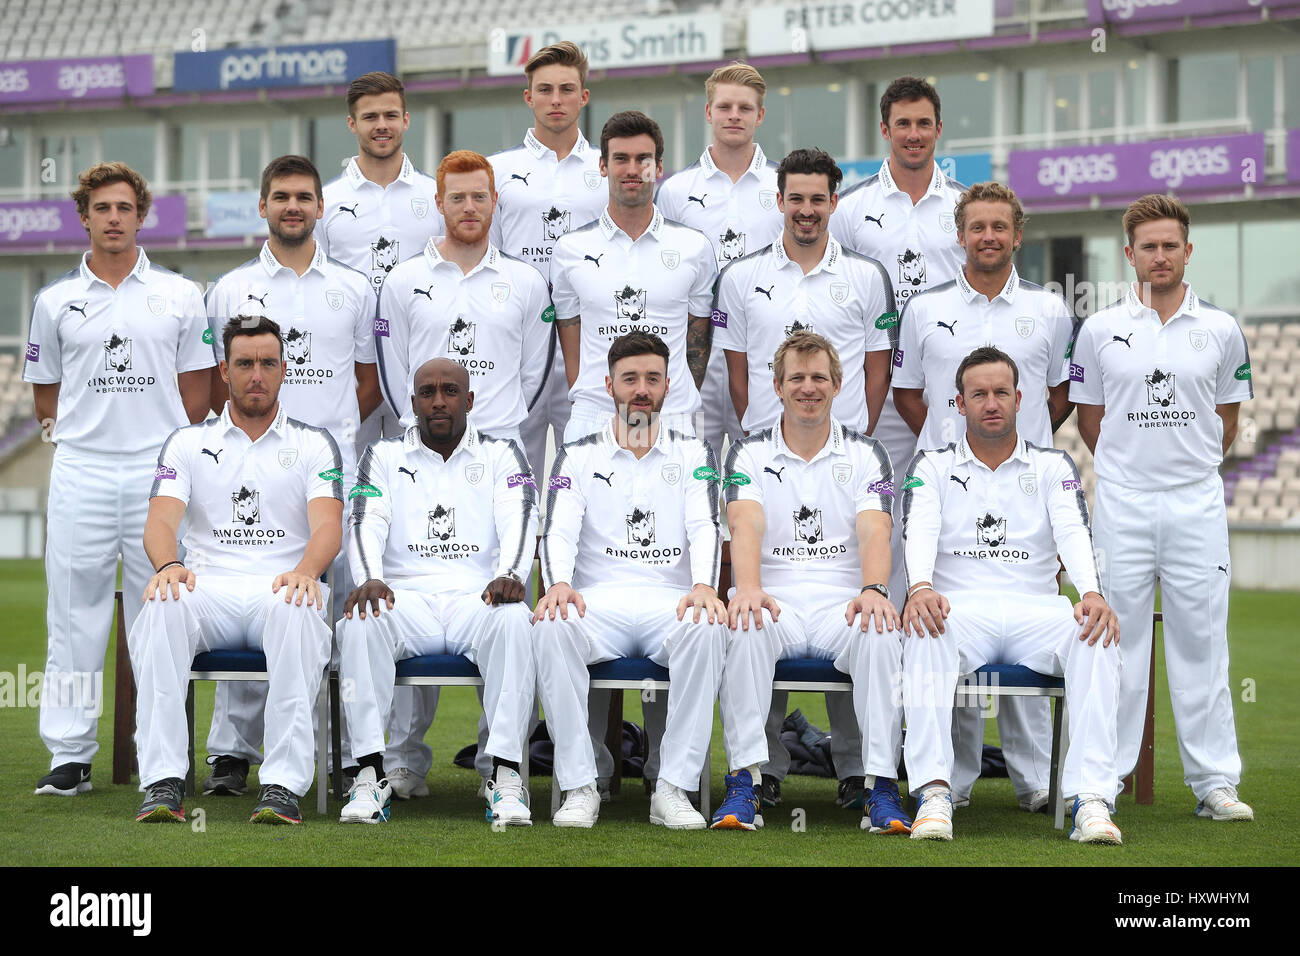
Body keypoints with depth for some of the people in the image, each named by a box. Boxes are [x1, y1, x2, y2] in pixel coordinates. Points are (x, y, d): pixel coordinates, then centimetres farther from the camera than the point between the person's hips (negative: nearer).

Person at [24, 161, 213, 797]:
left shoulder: (179, 296, 7)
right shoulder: (55, 302, 9)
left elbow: (195, 388, 10)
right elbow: (44, 392, 15)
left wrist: (168, 446, 2)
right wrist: (74, 434, 5)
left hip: (159, 471, 0)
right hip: (80, 475, 1)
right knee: (75, 615, 0)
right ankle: (69, 754, 4)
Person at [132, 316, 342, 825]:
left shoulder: (314, 444, 14)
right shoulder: (188, 443, 17)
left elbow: (328, 525, -2)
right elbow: (161, 519, 2)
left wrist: (305, 571, -26)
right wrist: (168, 565, -24)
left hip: (282, 589, -1)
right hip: (210, 588, 1)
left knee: (296, 610, -39)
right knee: (163, 606, -35)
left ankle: (284, 785, -40)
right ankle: (162, 780, -35)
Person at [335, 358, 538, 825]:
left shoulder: (501, 454, 15)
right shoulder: (384, 455, 16)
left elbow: (518, 518, -2)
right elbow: (366, 521, 0)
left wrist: (511, 573, -25)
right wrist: (369, 578, -23)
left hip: (477, 594, 0)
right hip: (406, 596, 1)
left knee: (513, 620, -36)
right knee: (360, 622, -34)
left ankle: (505, 773, -33)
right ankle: (370, 771, -29)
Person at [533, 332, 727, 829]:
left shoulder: (693, 454, 14)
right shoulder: (579, 456, 13)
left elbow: (705, 526, -2)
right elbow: (560, 529, -1)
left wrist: (704, 585, -24)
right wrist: (558, 583, -24)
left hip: (670, 602, 0)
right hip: (598, 602, 0)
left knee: (707, 628, -35)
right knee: (552, 626, -34)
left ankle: (674, 789, -30)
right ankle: (579, 787, -27)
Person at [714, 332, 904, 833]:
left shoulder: (865, 454, 10)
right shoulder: (750, 453, 9)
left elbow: (874, 531, -5)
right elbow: (746, 525, -9)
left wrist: (873, 591, -27)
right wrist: (749, 587, -31)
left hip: (843, 604, 0)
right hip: (776, 603, 0)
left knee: (880, 632, -33)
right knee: (746, 627, -35)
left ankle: (881, 788, -30)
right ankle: (744, 783, -32)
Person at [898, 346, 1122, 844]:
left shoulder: (1052, 466, 15)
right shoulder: (932, 466, 13)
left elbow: (1073, 531, -3)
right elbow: (920, 531, -6)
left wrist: (1092, 593, -26)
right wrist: (920, 588, -30)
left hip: (1034, 607, 1)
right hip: (959, 606, -1)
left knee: (1097, 634, -31)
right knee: (925, 631, -37)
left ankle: (1092, 799, -37)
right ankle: (933, 791, -41)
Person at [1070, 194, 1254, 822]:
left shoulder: (1221, 330, 5)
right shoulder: (1100, 330, 4)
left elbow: (1226, 421, 13)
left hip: (1196, 504, 0)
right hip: (1121, 505, 0)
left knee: (1201, 640, 2)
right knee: (1116, 639, 2)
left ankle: (1214, 782, 6)